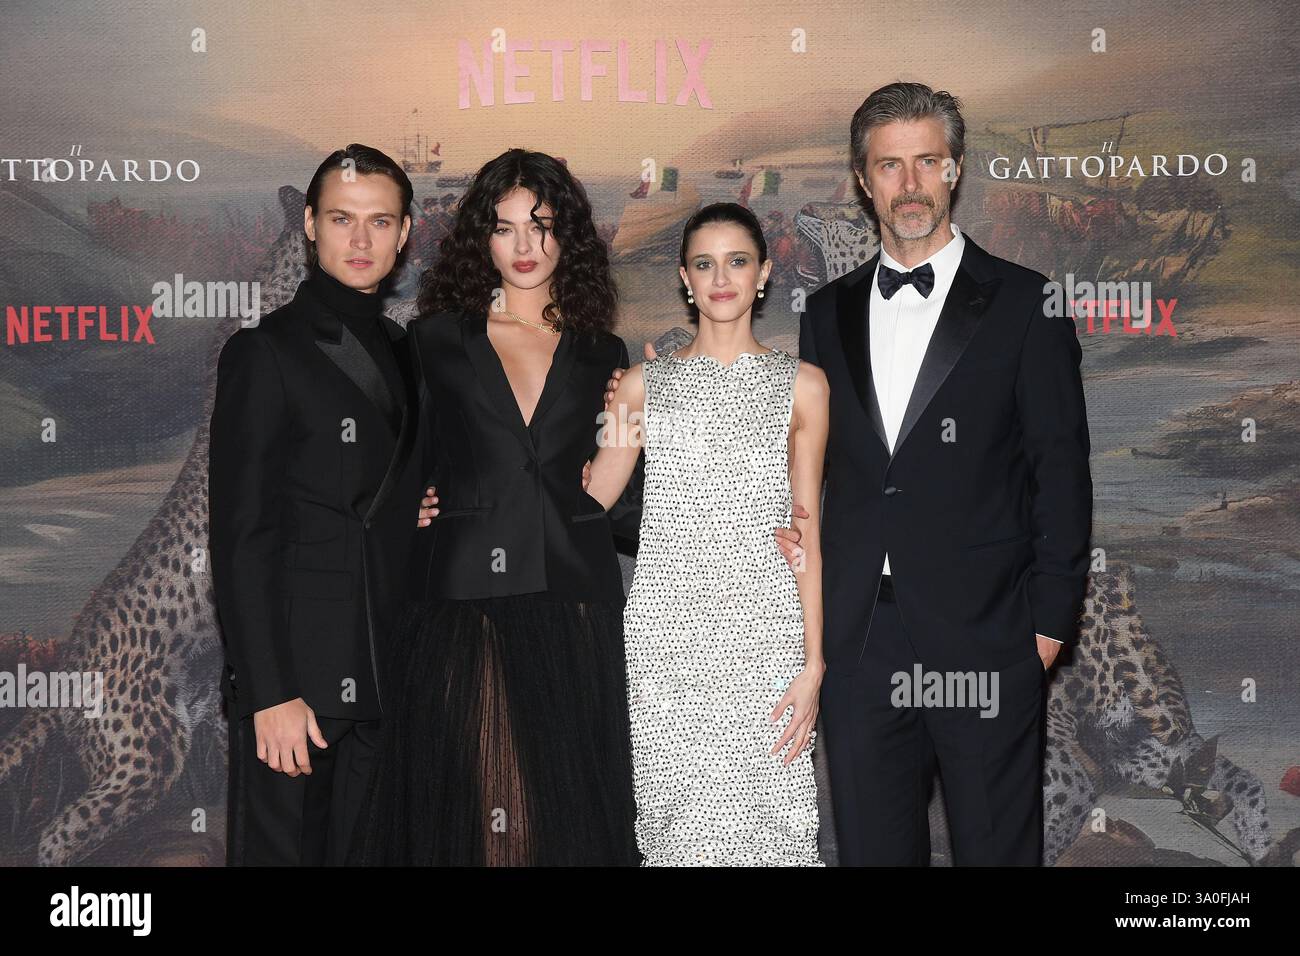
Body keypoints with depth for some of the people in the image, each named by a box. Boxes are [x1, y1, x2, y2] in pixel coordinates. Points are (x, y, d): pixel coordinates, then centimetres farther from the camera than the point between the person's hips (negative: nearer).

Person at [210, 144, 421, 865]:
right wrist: (270, 694, -16)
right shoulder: (265, 353, -6)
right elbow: (242, 537, -12)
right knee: (281, 850, 1)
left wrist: (422, 509, 7)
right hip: (295, 680, -6)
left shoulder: (402, 352, 15)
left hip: (385, 681, 6)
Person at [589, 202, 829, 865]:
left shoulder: (803, 385, 7)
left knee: (764, 819, -1)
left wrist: (813, 663, 0)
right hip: (666, 635, 1)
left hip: (765, 635, 0)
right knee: (677, 819, 1)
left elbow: (806, 532, 5)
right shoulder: (643, 383, 9)